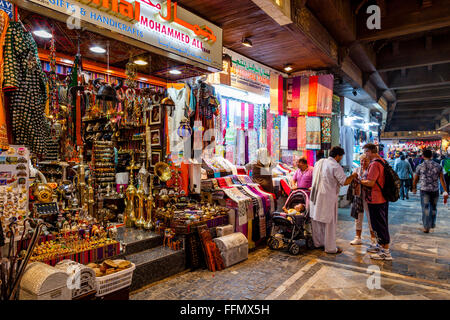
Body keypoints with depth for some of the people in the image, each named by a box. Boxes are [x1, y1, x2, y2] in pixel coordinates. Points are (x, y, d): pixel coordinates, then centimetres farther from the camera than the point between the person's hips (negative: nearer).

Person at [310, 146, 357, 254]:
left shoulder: (319, 162, 10)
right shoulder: (335, 166, -14)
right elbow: (345, 182, -18)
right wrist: (353, 176, 1)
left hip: (315, 196, 8)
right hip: (327, 197, -8)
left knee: (316, 220, 16)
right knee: (329, 222, 2)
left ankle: (318, 242, 29)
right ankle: (330, 248, 11)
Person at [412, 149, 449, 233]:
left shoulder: (420, 166, -4)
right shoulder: (438, 166, 0)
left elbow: (415, 180, 3)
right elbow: (442, 179, -5)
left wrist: (414, 188, 20)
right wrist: (445, 192, -4)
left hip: (424, 190, -2)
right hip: (435, 190, 2)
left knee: (425, 208, 1)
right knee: (434, 208, 19)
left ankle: (426, 227, -1)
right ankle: (432, 224, 33)